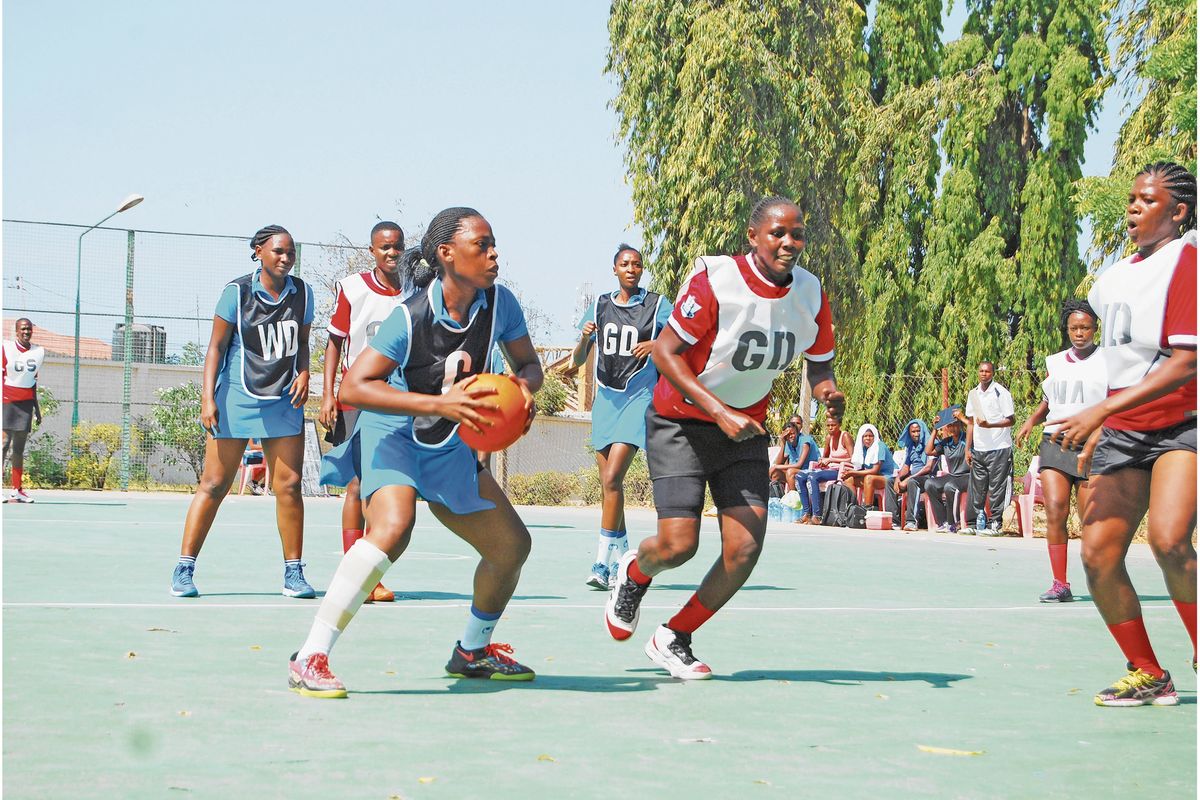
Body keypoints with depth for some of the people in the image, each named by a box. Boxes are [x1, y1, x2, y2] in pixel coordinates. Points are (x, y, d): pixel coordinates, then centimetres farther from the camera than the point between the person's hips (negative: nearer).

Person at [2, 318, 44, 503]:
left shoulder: (38, 352, 11)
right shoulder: (6, 348, -4)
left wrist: (37, 408, 21)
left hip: (26, 403, 4)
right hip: (7, 402, -4)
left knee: (19, 448, 5)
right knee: (4, 443, -11)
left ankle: (17, 490, 6)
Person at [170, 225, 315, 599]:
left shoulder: (302, 293, 5)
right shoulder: (237, 291, -5)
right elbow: (216, 345, -3)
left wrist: (303, 373, -3)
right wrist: (208, 397, -10)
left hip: (283, 401, 3)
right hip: (236, 399, -3)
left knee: (289, 486, -1)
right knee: (214, 484, -2)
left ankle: (293, 573, 8)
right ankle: (183, 570, 5)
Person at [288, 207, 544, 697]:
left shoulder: (499, 303, -9)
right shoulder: (412, 317, -26)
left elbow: (529, 365, 4)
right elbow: (353, 387, -29)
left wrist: (525, 388, -22)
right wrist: (439, 404, -37)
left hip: (449, 446, 7)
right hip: (392, 435, -7)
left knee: (512, 544, 9)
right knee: (393, 527, -34)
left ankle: (472, 652, 34)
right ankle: (309, 660, -29)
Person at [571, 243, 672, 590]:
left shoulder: (657, 305, 0)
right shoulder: (600, 305, 10)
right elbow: (578, 360, 11)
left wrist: (658, 344, -22)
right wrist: (584, 339, -10)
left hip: (640, 396, -5)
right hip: (606, 397, 5)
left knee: (612, 478, -17)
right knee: (608, 481, 6)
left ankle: (603, 562, -16)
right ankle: (622, 554, 20)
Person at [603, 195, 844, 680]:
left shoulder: (810, 294, -4)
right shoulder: (716, 281, -20)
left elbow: (820, 364, 10)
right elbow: (665, 351, -18)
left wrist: (828, 392, -14)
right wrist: (717, 410, -26)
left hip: (745, 430, 5)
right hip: (681, 422, -5)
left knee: (745, 549, -9)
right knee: (678, 545, -13)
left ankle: (673, 640, 13)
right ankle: (634, 572, 26)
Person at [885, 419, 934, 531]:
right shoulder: (910, 447, 20)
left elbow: (929, 467, -15)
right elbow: (906, 467, 18)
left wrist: (907, 479, -18)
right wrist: (898, 478, -7)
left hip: (927, 477, -8)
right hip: (912, 476, 8)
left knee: (912, 482, -37)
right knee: (890, 482, -10)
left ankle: (911, 521, -43)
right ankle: (893, 518, -18)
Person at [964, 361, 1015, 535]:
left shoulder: (1001, 393, -5)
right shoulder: (973, 394, 13)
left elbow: (1011, 420, -7)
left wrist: (989, 425, -20)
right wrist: (968, 449, 13)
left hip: (999, 448, -5)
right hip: (978, 449, 6)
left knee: (997, 488, -4)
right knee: (976, 488, 7)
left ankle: (995, 524, 0)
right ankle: (973, 524, 11)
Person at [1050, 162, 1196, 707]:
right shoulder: (1115, 277, 15)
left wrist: (1102, 411, -22)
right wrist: (1100, 427, 21)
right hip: (1122, 432, 7)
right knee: (1098, 555, -4)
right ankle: (1147, 675, 13)